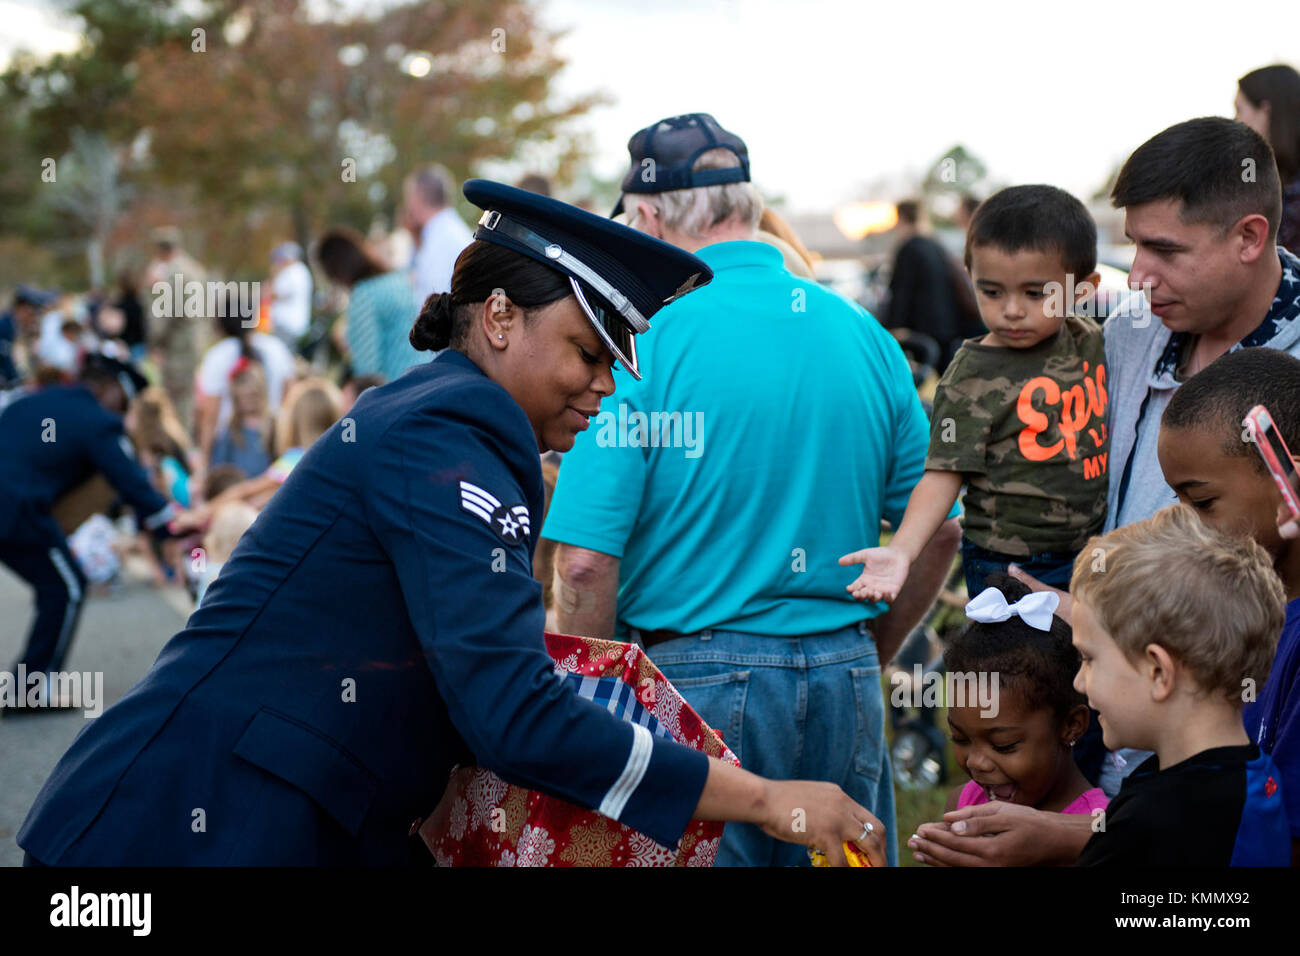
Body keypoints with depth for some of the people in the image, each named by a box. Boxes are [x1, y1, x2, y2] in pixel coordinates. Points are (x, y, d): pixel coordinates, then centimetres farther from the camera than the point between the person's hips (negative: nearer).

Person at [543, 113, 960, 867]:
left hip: (696, 672, -5)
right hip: (845, 685, 5)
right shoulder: (864, 335, 5)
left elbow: (586, 562, -15)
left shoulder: (644, 342, -10)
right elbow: (939, 533, 9)